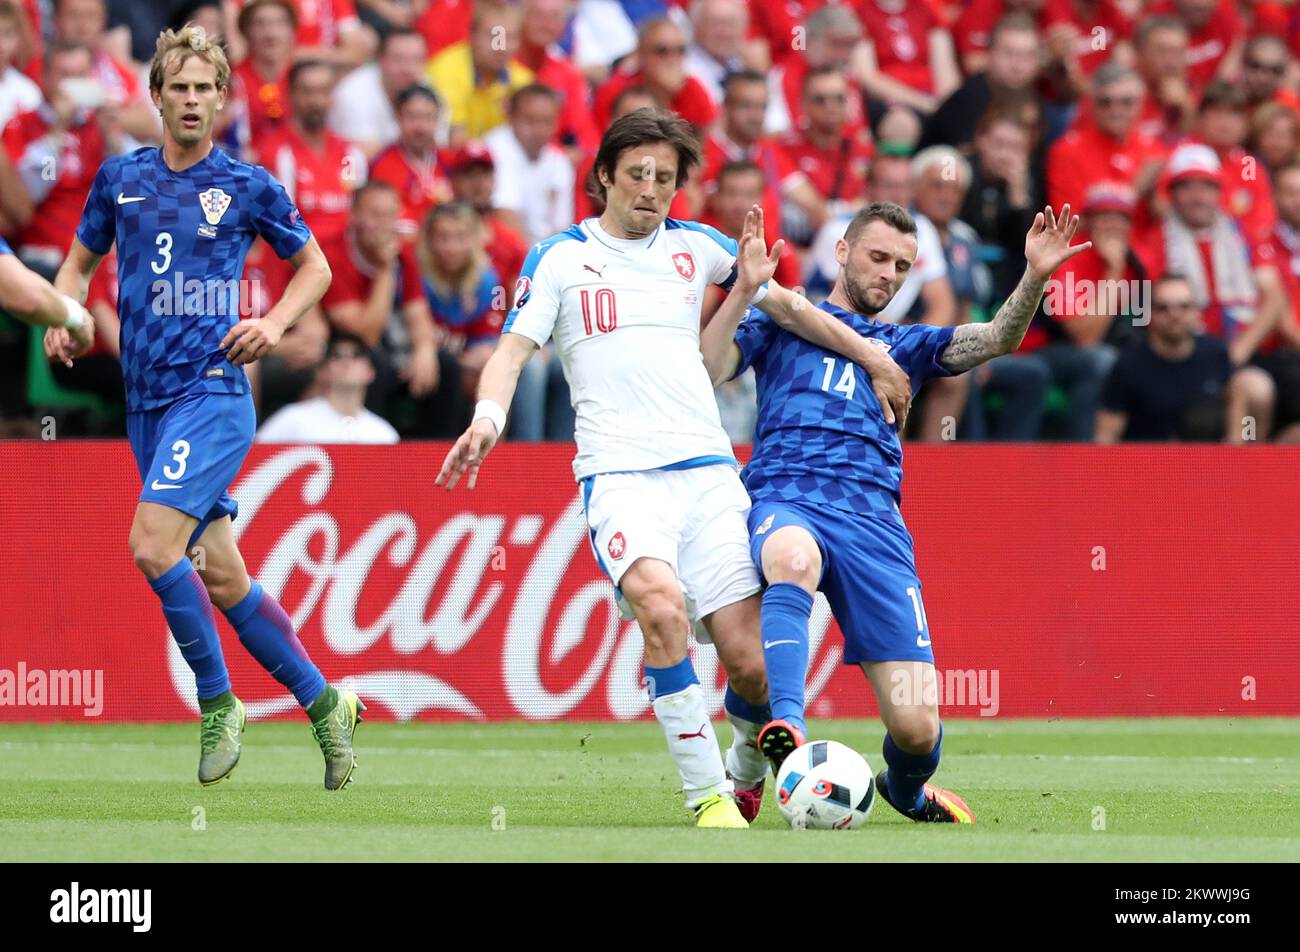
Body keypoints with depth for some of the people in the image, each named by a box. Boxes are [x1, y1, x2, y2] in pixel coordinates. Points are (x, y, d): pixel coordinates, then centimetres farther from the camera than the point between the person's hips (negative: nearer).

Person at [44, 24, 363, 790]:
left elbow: (315, 267, 11)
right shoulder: (121, 178, 9)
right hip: (146, 402, 5)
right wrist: (62, 317, 1)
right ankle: (323, 702, 19)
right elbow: (81, 260, 21)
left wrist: (274, 324, -6)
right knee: (221, 578, 6)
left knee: (153, 547, -21)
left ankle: (218, 702, -7)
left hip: (213, 390, -5)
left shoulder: (249, 186, -1)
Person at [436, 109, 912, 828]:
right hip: (618, 471, -3)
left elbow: (786, 305, 26)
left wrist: (871, 357, 24)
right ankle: (708, 797, -23)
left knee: (749, 659, -8)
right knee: (661, 604, -32)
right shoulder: (558, 257, 7)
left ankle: (746, 772, 25)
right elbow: (514, 348, -3)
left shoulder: (694, 247, 16)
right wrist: (487, 417, -22)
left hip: (707, 470, 3)